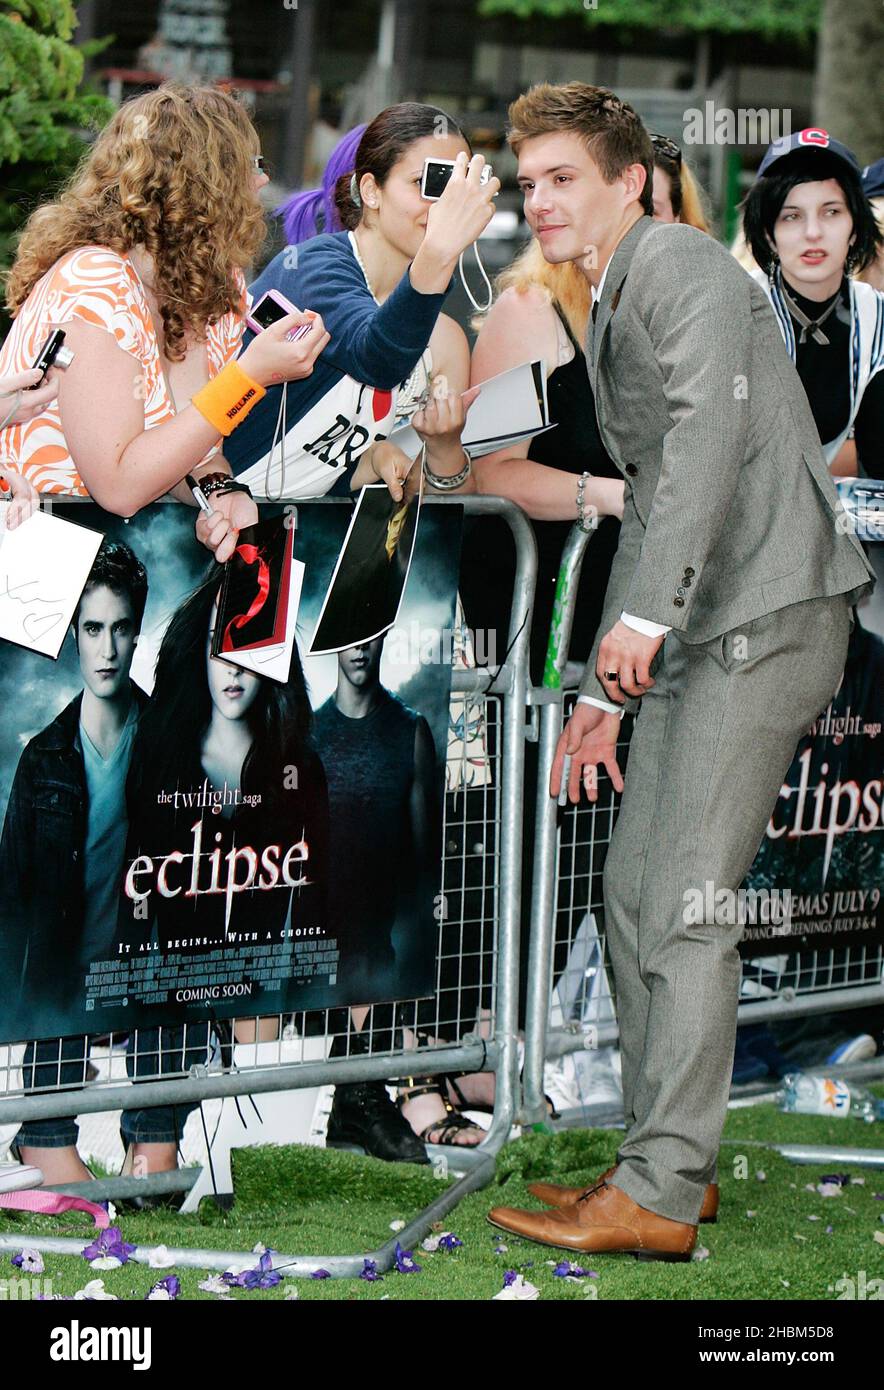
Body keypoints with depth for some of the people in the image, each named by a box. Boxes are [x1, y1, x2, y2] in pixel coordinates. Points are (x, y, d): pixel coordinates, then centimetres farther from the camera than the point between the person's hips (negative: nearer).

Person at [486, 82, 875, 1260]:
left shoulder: (683, 269, -7)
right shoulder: (611, 311, 24)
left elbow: (709, 432, -23)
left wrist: (643, 615, -30)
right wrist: (602, 691, 27)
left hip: (767, 615, -10)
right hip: (696, 634, 10)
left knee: (684, 906, -13)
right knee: (636, 889, 11)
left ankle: (658, 1196, -12)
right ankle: (664, 1153, 19)